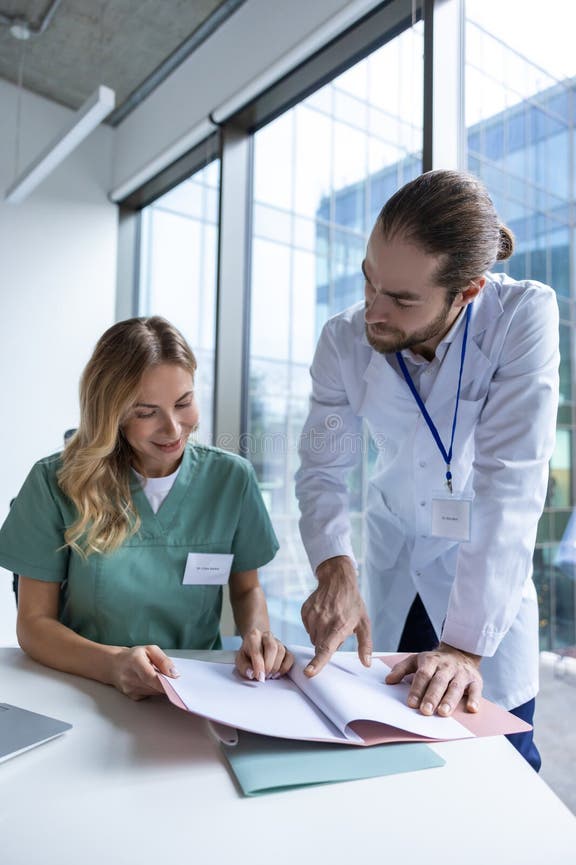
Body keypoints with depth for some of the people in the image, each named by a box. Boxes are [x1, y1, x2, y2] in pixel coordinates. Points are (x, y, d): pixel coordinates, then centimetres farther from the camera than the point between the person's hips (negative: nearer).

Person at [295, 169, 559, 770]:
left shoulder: (524, 317, -28)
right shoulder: (344, 343, -19)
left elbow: (509, 485, -32)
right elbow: (321, 470, -13)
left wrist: (464, 645, -35)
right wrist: (335, 571, -32)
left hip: (489, 560, -2)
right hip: (393, 550, 3)